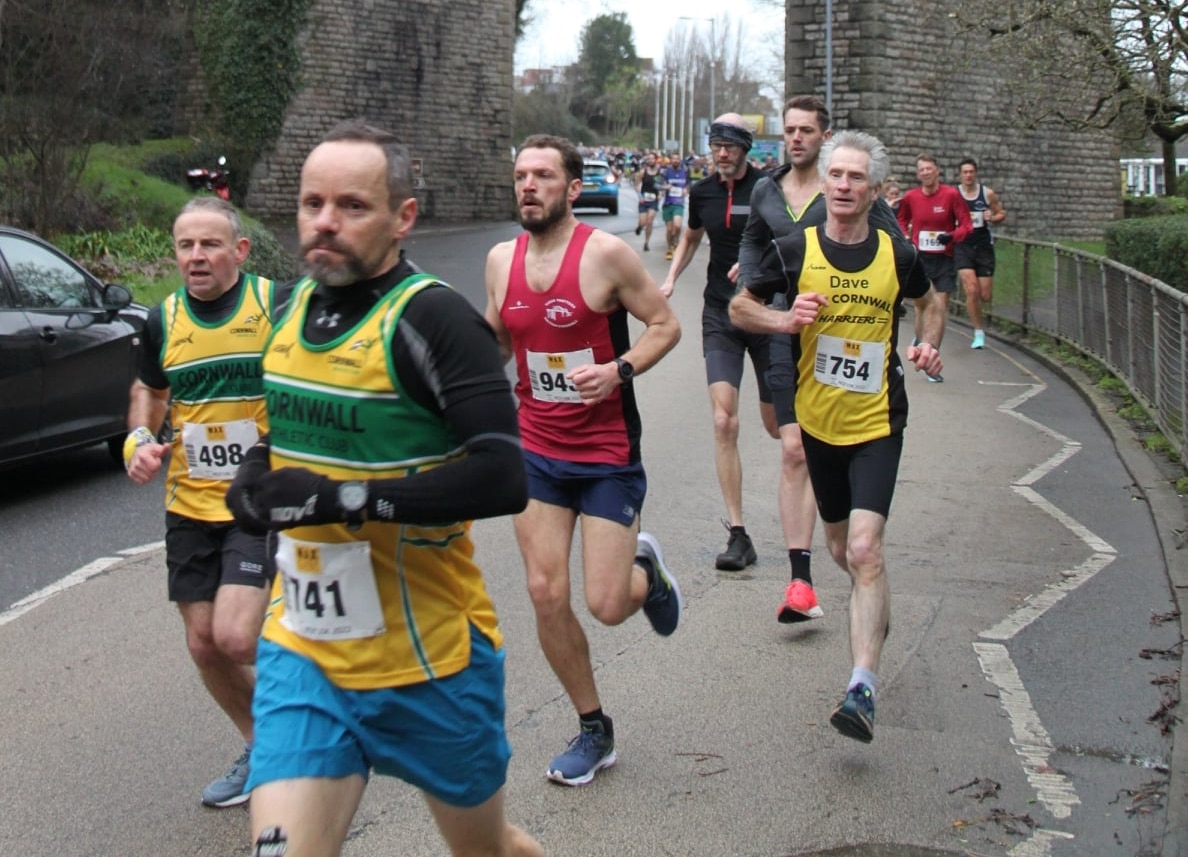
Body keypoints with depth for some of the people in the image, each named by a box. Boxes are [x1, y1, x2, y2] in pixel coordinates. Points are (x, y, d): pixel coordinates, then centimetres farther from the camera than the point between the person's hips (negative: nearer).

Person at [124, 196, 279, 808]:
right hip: (189, 507, 5)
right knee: (203, 644, 9)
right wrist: (140, 439, 0)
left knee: (235, 636, -17)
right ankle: (260, 748, 32)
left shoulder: (277, 305, -9)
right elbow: (148, 390, 20)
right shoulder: (163, 320, 3)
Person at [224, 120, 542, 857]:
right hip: (304, 651, 5)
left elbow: (503, 478, -27)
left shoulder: (431, 318, -18)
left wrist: (341, 498, -27)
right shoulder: (297, 303, 5)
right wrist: (262, 470, 2)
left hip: (428, 662, -5)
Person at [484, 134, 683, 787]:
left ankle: (646, 569, 32)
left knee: (606, 605, -7)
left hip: (607, 455, -4)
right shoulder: (501, 260, 3)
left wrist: (619, 371, -22)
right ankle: (594, 730, 21)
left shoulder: (606, 254, -13)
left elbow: (665, 325, -6)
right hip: (537, 451, 5)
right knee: (546, 596, 2)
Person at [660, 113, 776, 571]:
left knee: (777, 423, 8)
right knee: (724, 422, -11)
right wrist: (671, 279, 10)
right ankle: (738, 536, -8)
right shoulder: (702, 193, 6)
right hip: (719, 315, 3)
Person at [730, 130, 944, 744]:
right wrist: (784, 319, -15)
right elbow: (739, 307, 5)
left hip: (877, 423, -2)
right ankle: (875, 607, 50)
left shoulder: (897, 255, -3)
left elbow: (931, 302, 18)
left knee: (865, 549, -16)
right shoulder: (795, 250, -5)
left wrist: (927, 344, -3)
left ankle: (863, 687, -18)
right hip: (817, 421, 2)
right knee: (840, 548, 16)